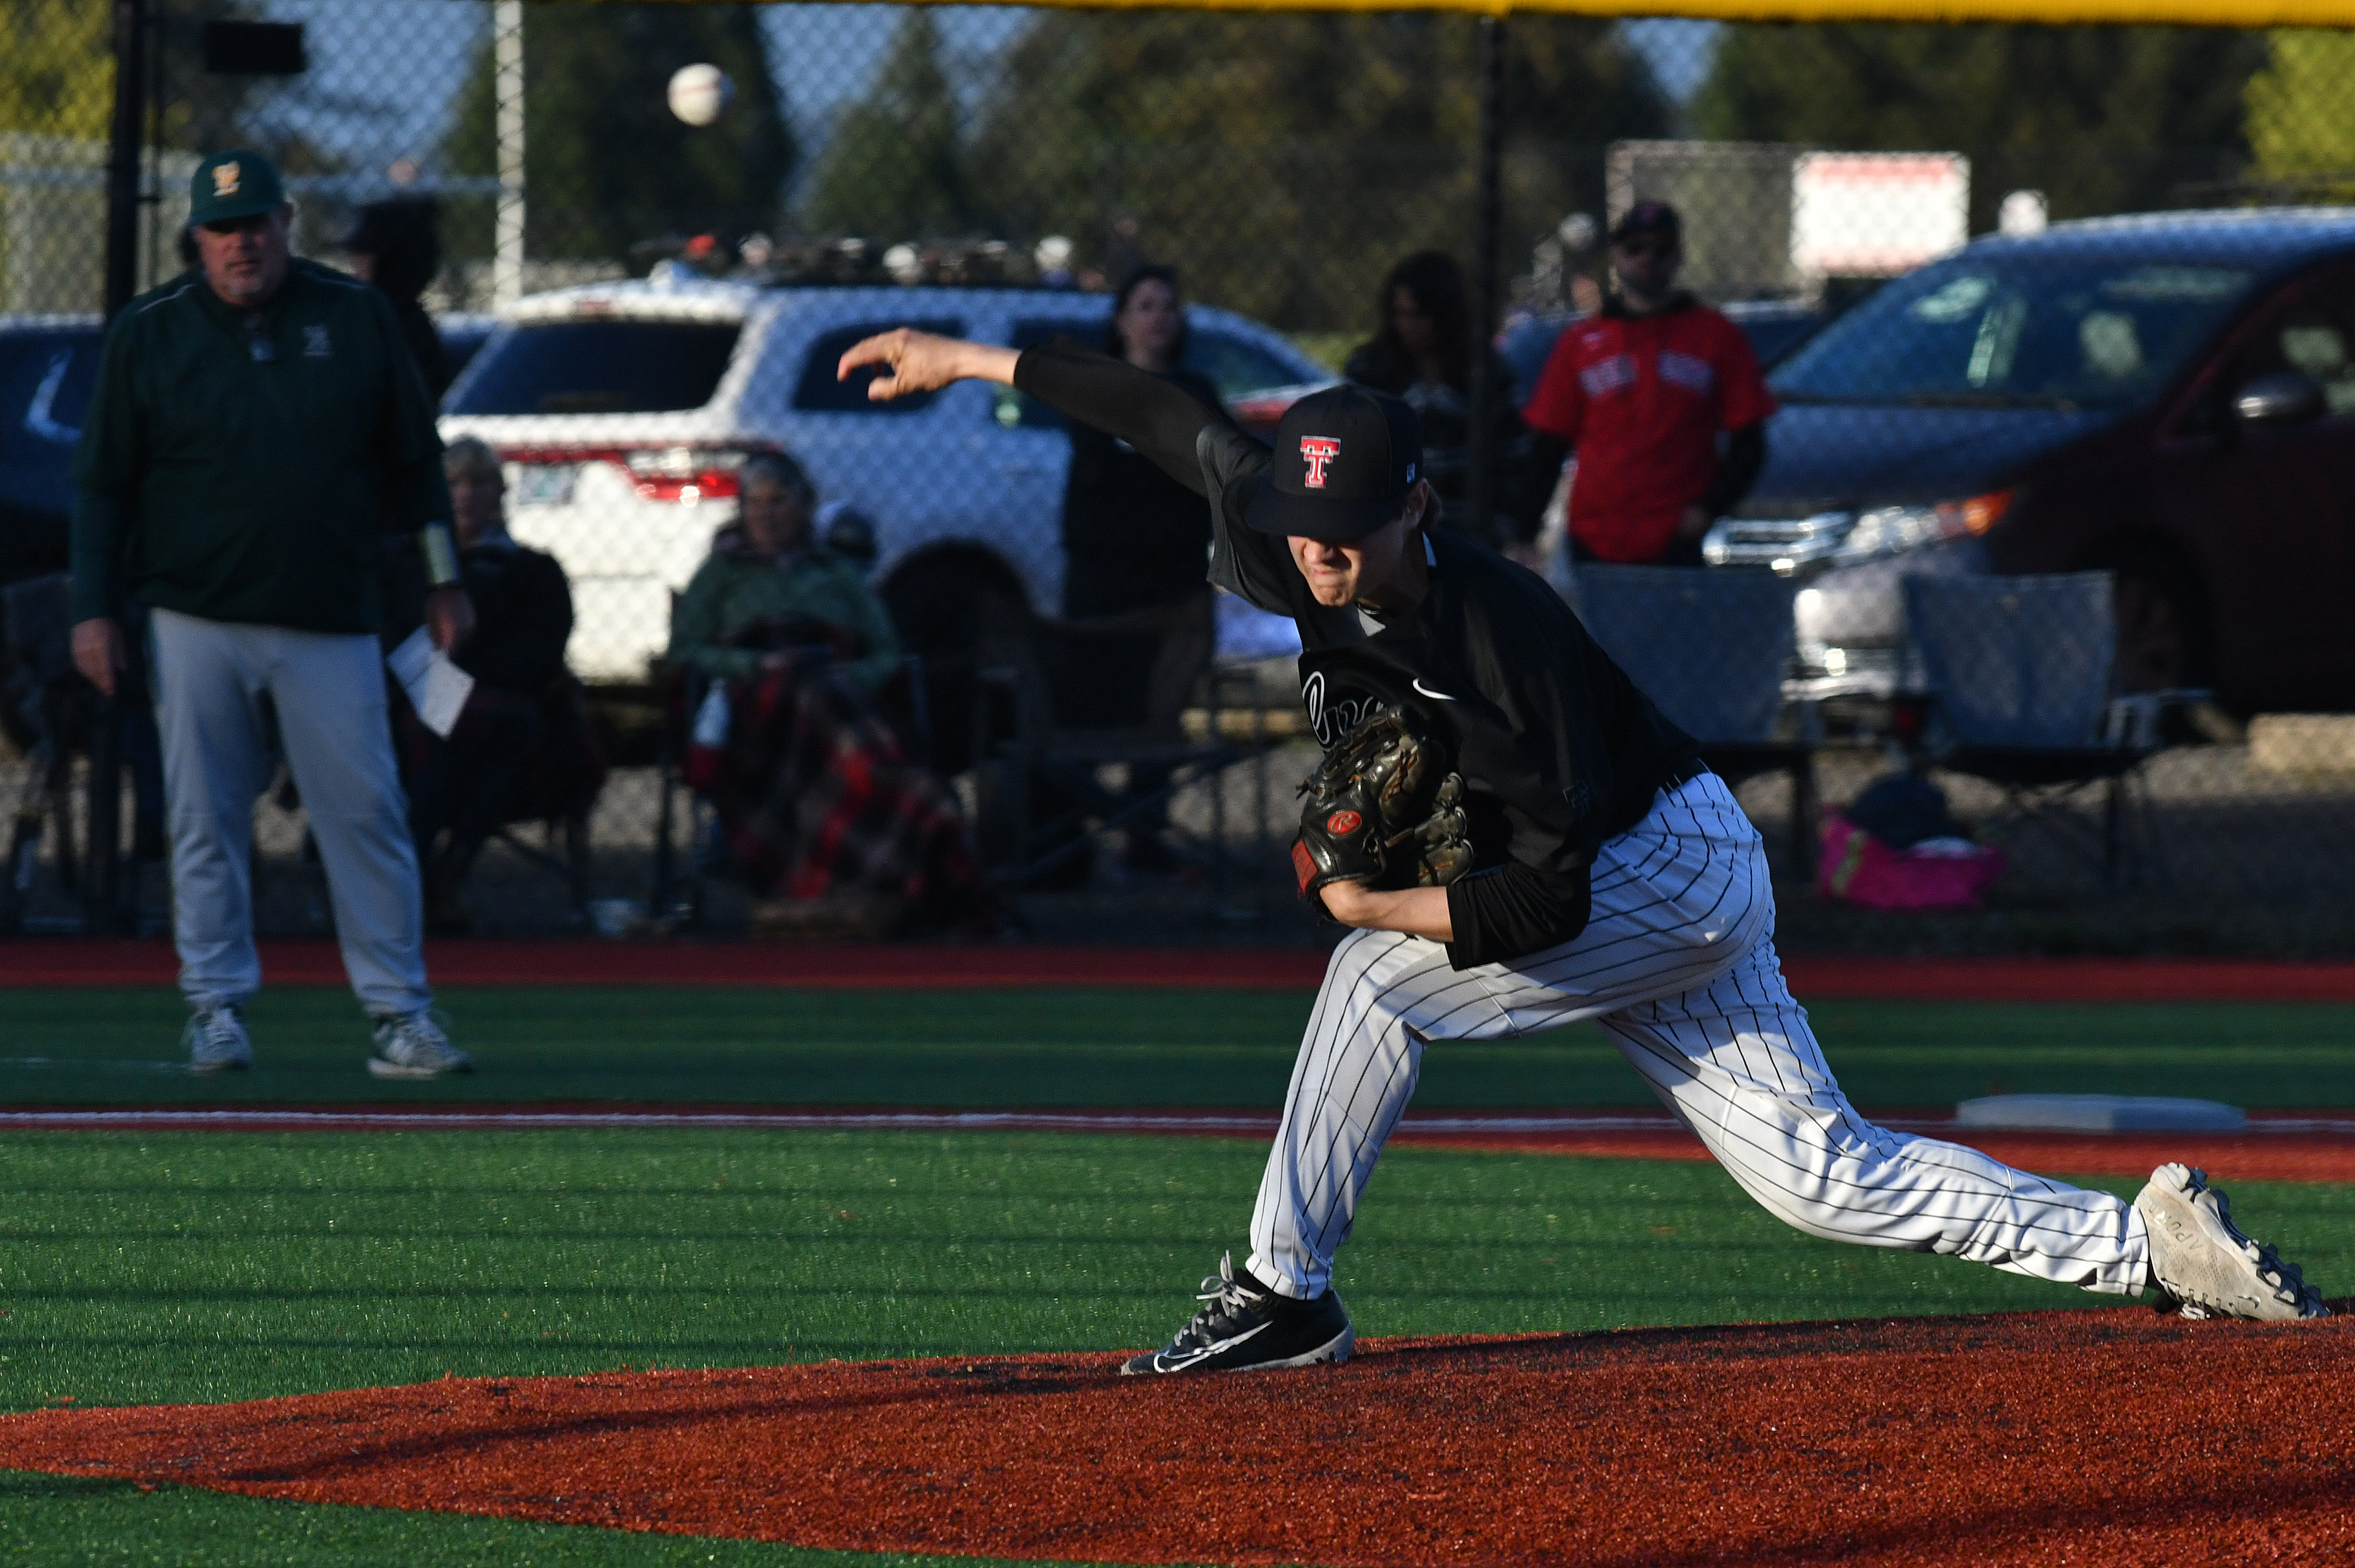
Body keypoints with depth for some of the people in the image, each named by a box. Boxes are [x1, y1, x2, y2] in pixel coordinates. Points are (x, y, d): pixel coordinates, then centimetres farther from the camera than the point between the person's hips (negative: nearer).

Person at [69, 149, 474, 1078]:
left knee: (366, 813, -3)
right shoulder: (147, 336, 4)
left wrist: (443, 582, 10)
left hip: (330, 624, 0)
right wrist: (93, 610, 1)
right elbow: (102, 483, 7)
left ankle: (399, 1013, 1)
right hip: (197, 622, 0)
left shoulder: (355, 318, 7)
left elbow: (413, 459, 13)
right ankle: (217, 1008, 11)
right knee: (206, 821, 2)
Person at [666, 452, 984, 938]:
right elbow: (683, 650, 13)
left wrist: (852, 677, -5)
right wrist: (757, 666, -4)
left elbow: (886, 656, 19)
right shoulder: (724, 571, 28)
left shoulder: (837, 574, 32)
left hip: (838, 693, 2)